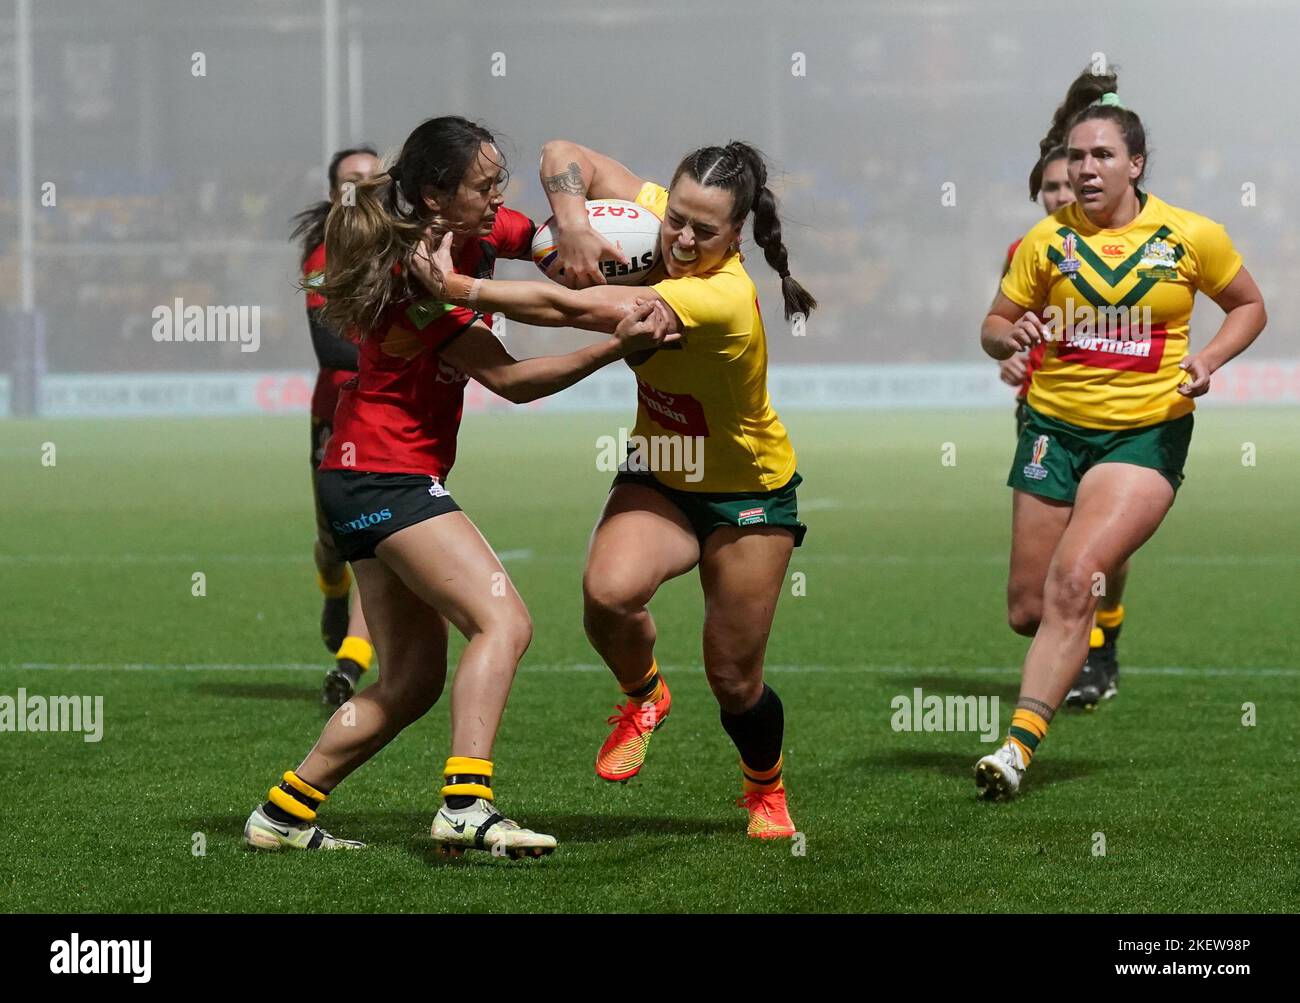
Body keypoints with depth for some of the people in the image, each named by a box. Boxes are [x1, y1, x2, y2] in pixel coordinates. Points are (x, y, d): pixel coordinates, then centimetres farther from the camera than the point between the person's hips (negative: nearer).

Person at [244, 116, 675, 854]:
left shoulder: (479, 233, 4)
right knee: (504, 622, -21)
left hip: (368, 478, 10)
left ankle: (284, 813, 15)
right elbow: (511, 380, -20)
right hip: (387, 474, -10)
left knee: (413, 680, 10)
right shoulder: (421, 277, -21)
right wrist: (615, 347, -24)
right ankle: (466, 806, -32)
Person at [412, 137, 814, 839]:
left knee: (733, 678, 4)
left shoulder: (722, 297, -34)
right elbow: (564, 155, -10)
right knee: (608, 592, -28)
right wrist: (574, 222, -30)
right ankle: (643, 695, 6)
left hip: (749, 491, -4)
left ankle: (765, 788, 38)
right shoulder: (648, 217, -15)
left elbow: (577, 308, -42)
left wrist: (459, 289, -43)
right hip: (659, 478, 4)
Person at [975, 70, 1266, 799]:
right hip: (1055, 429, 3)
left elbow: (1250, 307, 12)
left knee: (1074, 579, -24)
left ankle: (1021, 745, -25)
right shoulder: (1048, 241, 1)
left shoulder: (1192, 237, -2)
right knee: (1028, 610, 3)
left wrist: (1208, 358, -6)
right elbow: (994, 325, 9)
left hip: (1146, 435, -3)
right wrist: (1009, 337, -15)